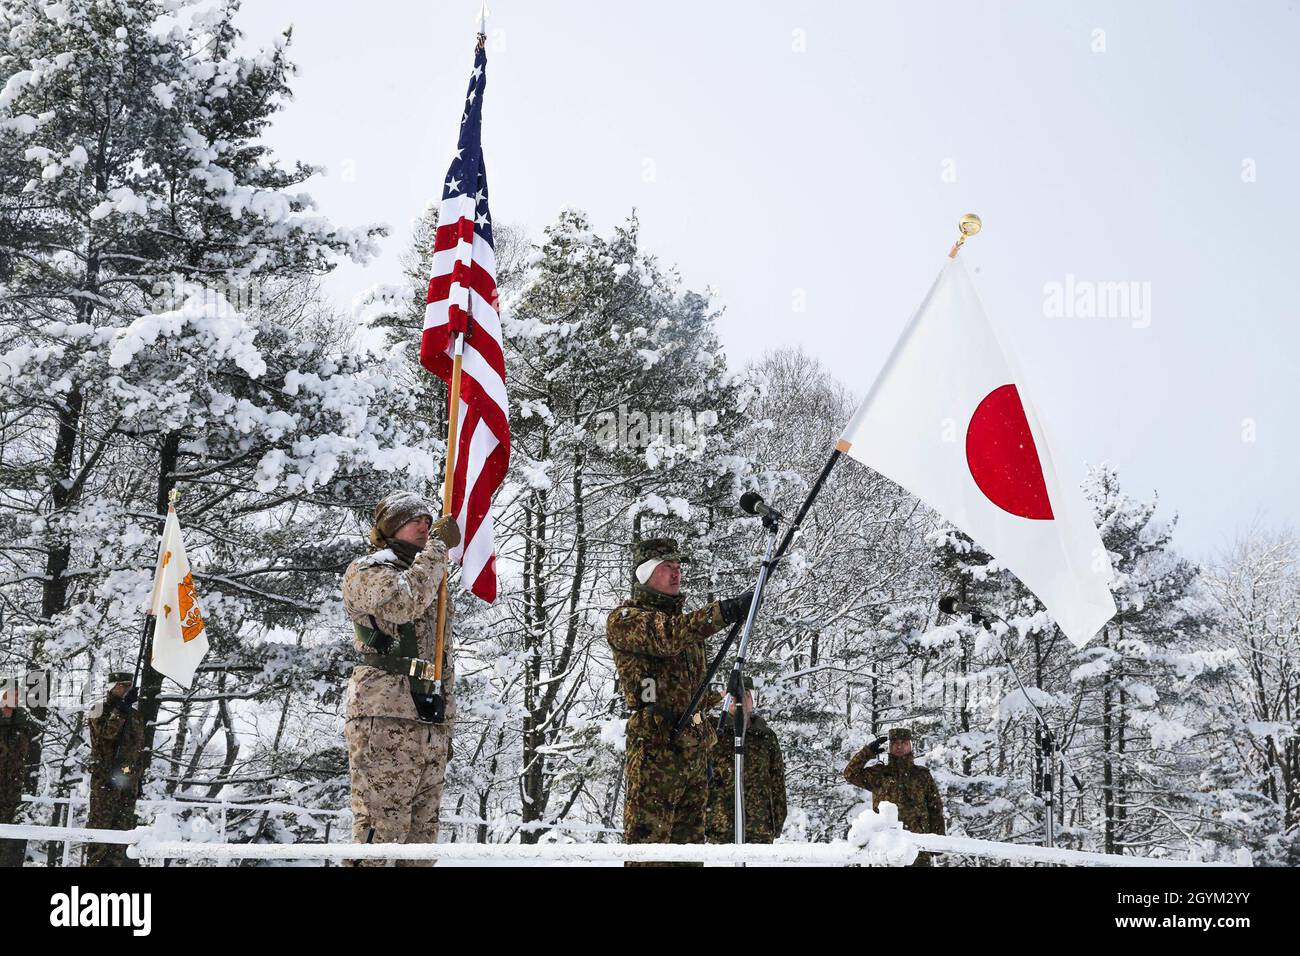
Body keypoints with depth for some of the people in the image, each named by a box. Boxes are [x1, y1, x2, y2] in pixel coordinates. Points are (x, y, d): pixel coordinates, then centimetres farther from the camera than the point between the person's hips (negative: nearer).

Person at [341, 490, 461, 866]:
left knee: (423, 834, 8)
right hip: (385, 720, -8)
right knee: (380, 829, -12)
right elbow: (406, 601, -20)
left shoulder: (434, 586, 26)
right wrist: (437, 545, -9)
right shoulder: (366, 571, 3)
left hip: (432, 728, 8)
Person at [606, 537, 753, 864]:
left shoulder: (685, 619, 23)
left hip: (695, 746, 8)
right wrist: (724, 611, -35)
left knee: (689, 838, 10)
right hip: (656, 745, -8)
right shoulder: (625, 619, -3)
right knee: (648, 837, -10)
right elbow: (667, 636, -25)